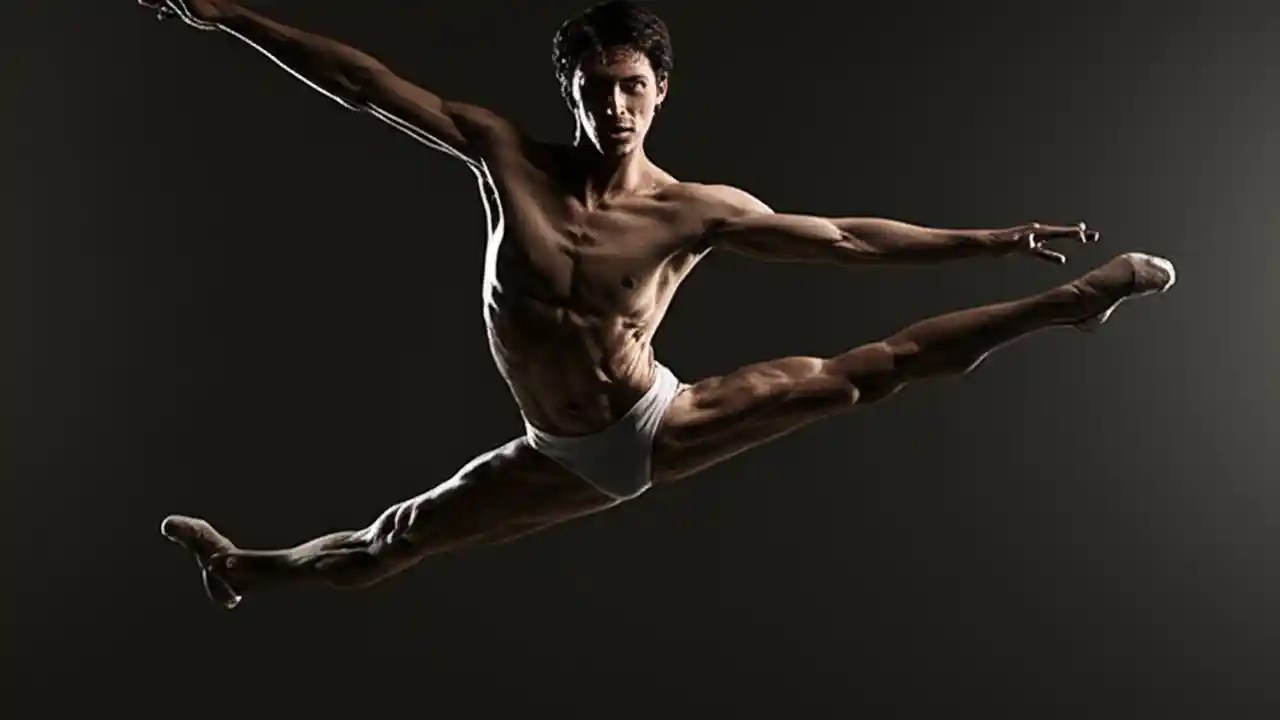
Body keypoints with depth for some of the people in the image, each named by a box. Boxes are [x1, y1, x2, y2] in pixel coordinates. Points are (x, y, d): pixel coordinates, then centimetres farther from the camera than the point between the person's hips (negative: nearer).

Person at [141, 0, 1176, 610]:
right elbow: (366, 85, -9)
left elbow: (845, 239, -10)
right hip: (567, 459, 2)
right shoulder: (509, 158, -10)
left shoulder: (697, 211, -14)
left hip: (664, 425, -2)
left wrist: (995, 241, -12)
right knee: (391, 542, 16)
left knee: (871, 371, -14)